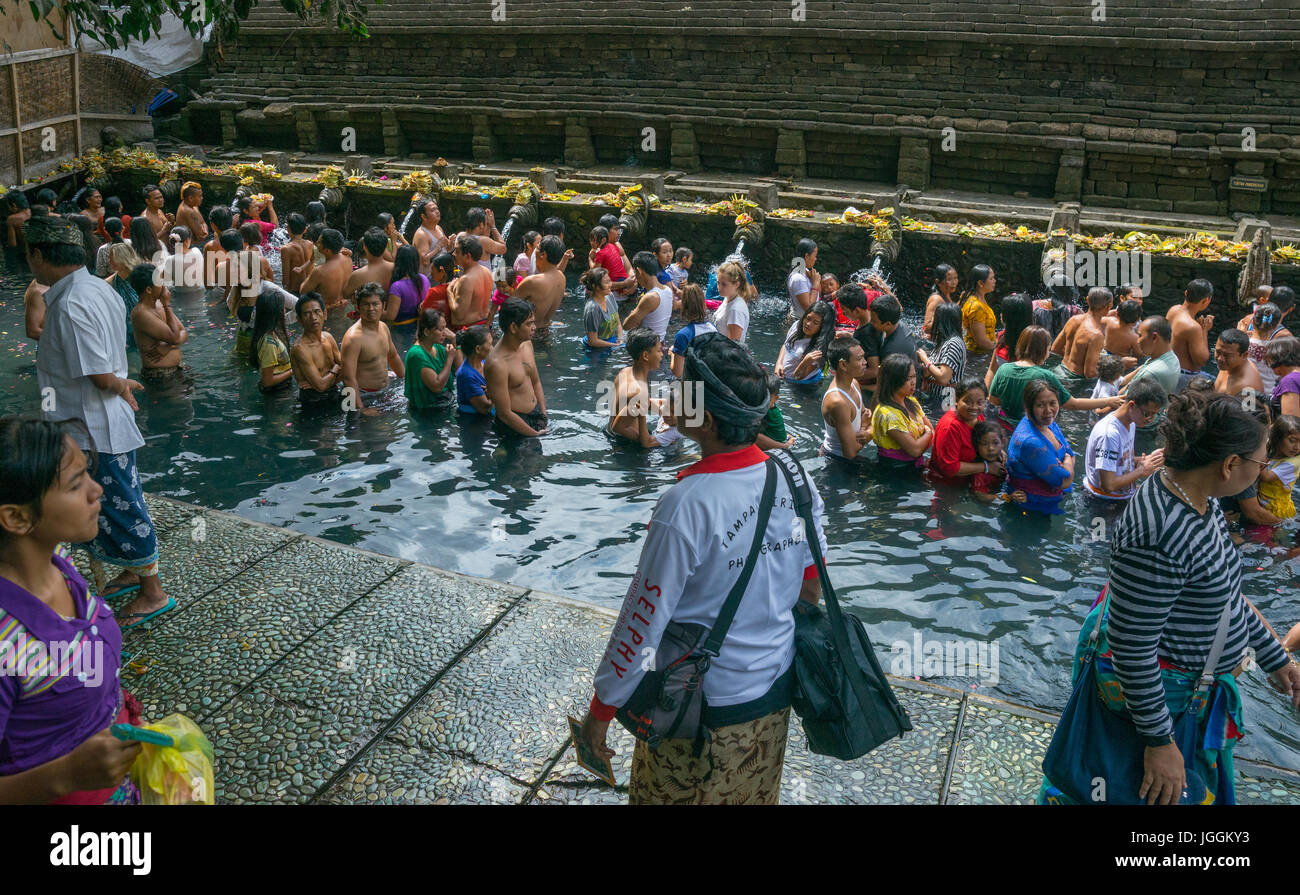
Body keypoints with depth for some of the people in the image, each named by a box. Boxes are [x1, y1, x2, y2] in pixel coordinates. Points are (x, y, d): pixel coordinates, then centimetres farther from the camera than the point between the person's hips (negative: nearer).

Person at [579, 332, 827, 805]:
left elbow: (643, 622, -22)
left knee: (664, 794, 17)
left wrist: (600, 711, -10)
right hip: (776, 694, 6)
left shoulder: (687, 505, -28)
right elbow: (811, 591, 4)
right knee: (756, 795, 26)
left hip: (704, 712, -6)